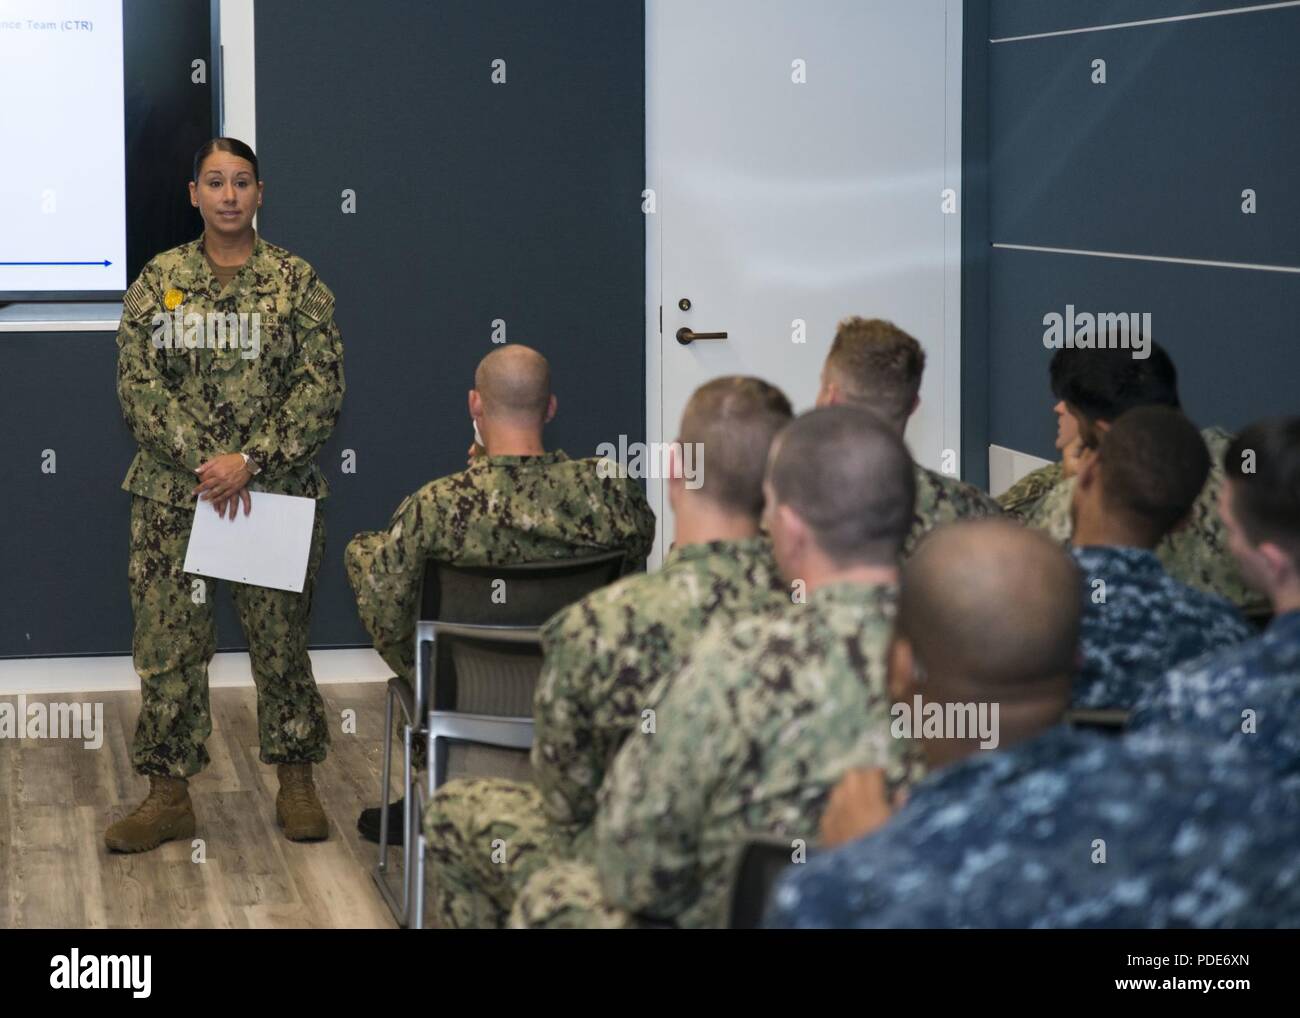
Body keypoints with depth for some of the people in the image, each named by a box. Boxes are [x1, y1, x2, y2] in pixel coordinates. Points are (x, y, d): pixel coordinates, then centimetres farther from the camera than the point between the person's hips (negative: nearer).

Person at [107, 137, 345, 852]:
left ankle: (295, 782, 20)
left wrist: (250, 460, -16)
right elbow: (138, 388, -2)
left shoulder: (296, 281, 1)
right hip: (173, 495, 1)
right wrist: (202, 461, -15)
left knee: (282, 640, 6)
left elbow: (322, 389, -5)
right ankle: (169, 794, 12)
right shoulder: (157, 281, 4)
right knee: (167, 645, 2)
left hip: (278, 493, -1)